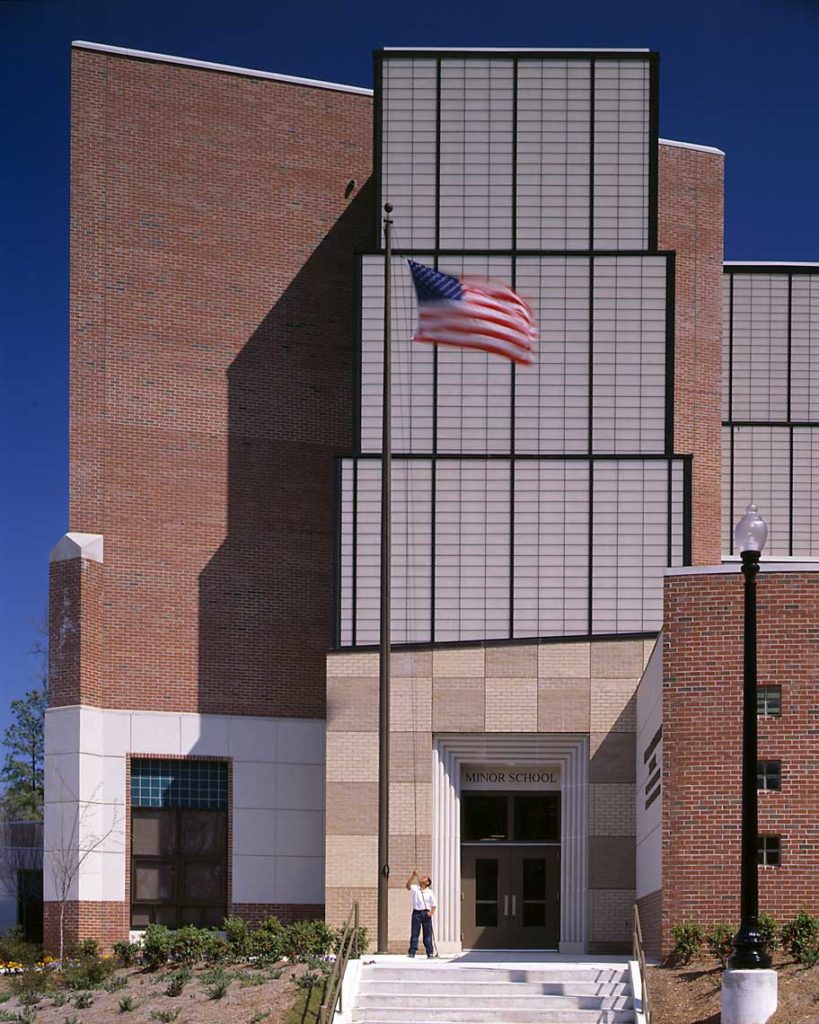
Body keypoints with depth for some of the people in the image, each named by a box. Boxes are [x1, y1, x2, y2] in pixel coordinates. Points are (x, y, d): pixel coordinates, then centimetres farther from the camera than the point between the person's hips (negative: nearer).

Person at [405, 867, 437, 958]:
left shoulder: (430, 892, 4)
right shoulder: (415, 889, 7)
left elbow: (434, 904, 5)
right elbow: (408, 884, -10)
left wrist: (431, 912, -12)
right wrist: (413, 875, -17)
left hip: (426, 913, -1)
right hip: (416, 912, 1)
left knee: (427, 934, 2)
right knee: (414, 933, 0)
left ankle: (430, 953, 6)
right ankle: (412, 952, 1)